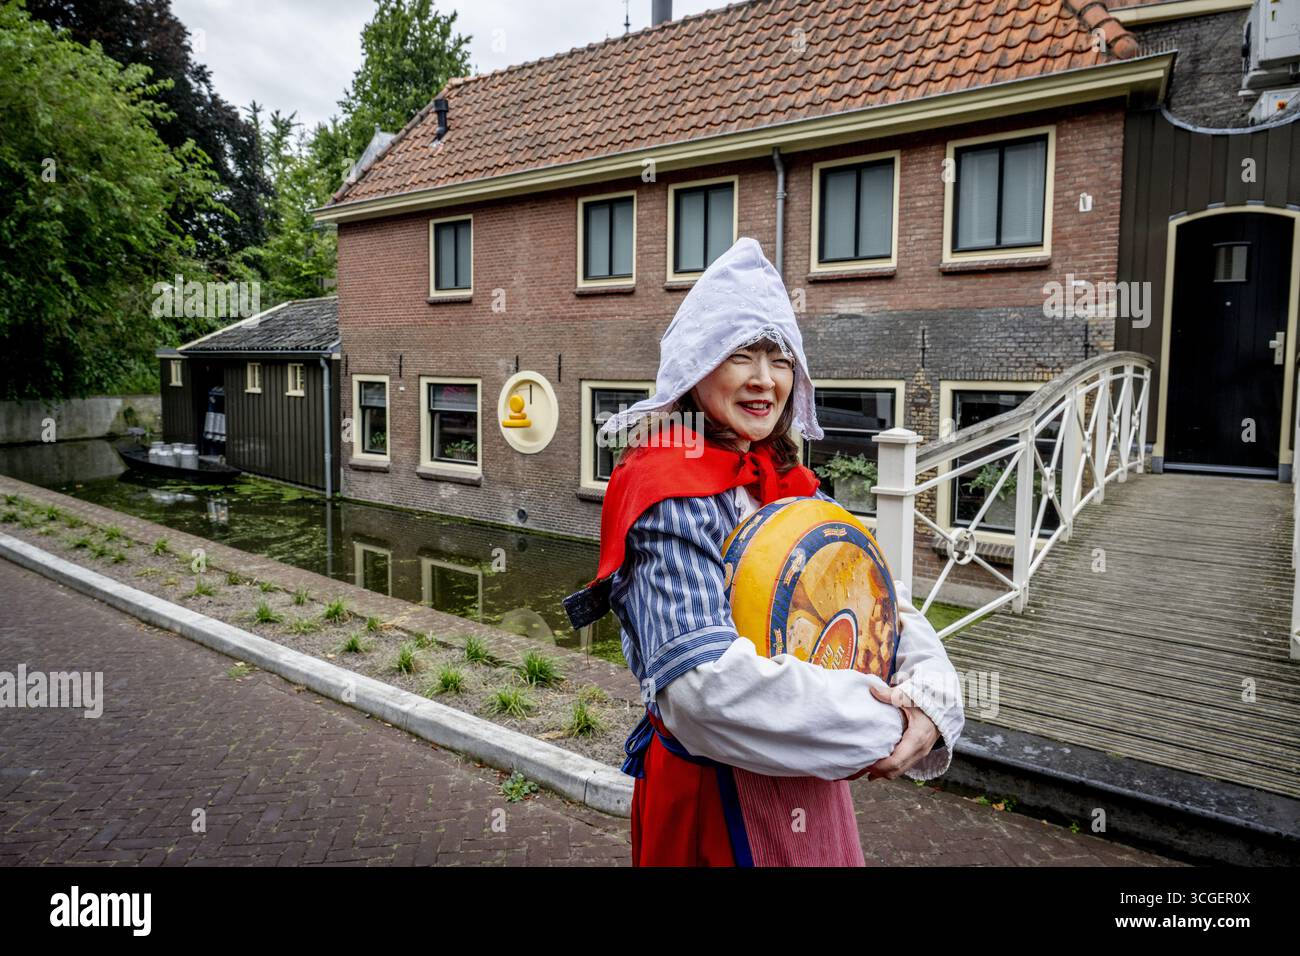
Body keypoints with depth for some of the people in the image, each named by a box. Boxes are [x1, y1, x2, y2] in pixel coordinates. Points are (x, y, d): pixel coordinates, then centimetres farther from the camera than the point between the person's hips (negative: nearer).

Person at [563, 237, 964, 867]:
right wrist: (878, 727, -21)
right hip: (715, 794, -7)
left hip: (807, 785, 7)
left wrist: (931, 692, -19)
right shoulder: (670, 491, -20)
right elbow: (707, 681, -30)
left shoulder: (792, 485, 3)